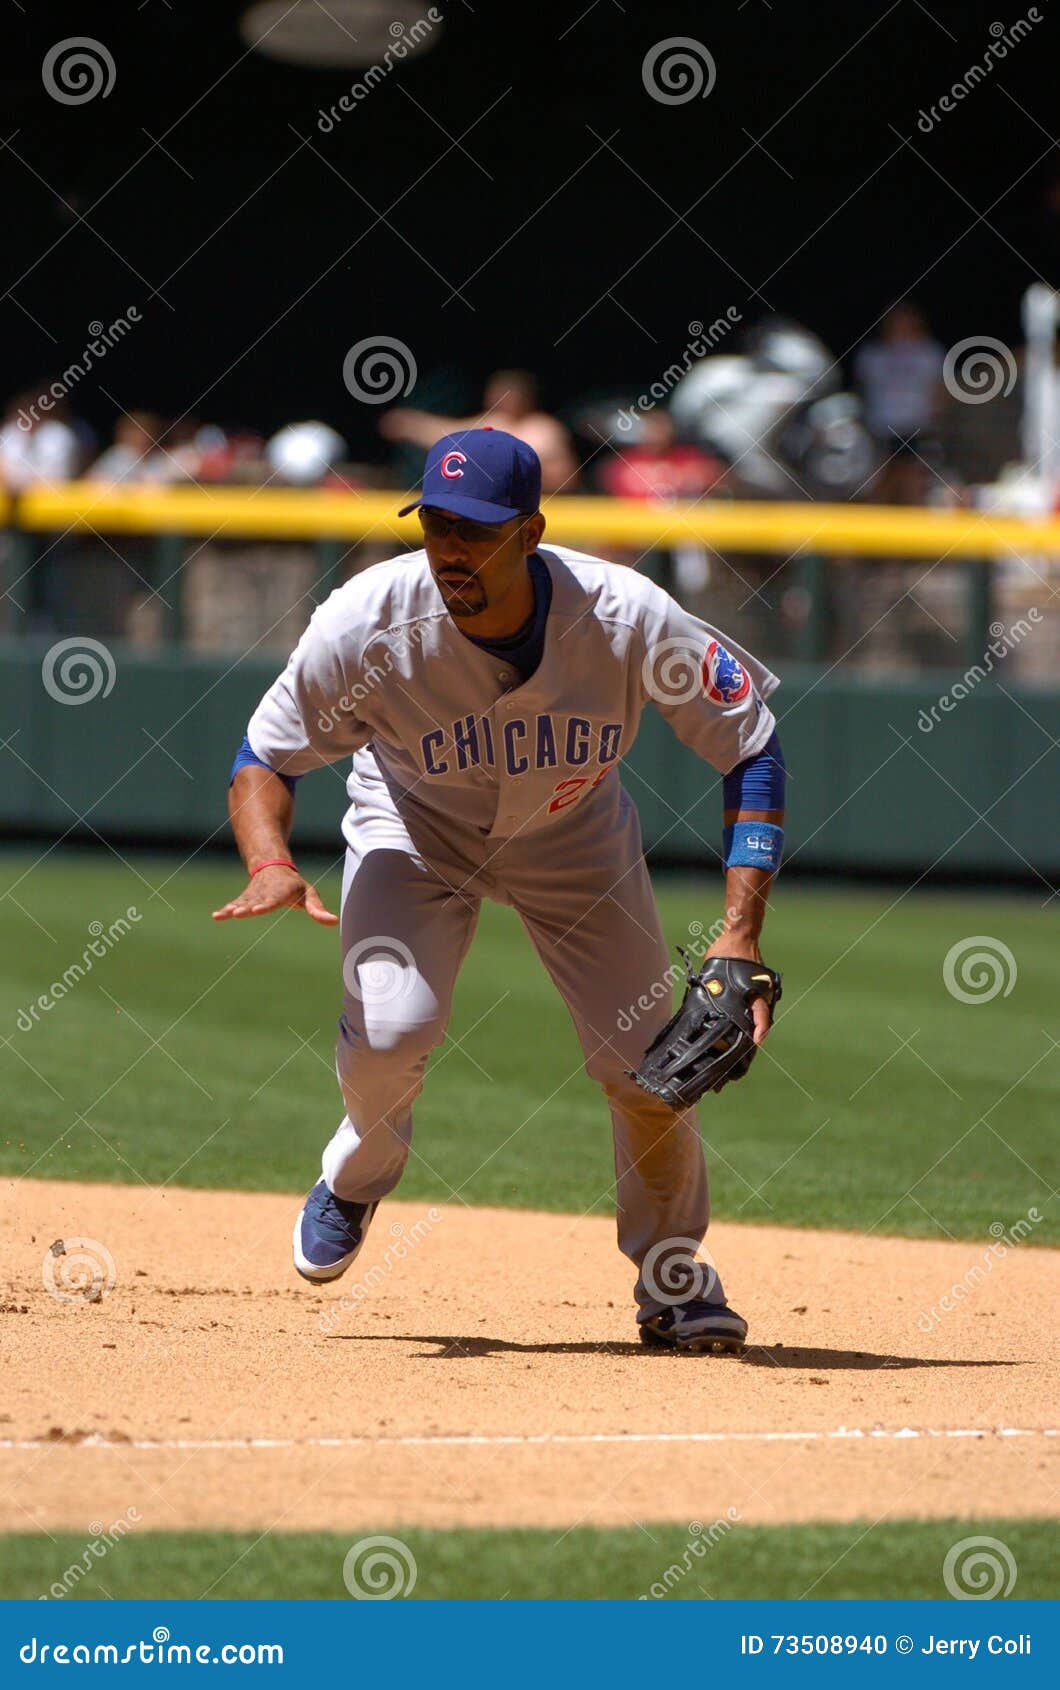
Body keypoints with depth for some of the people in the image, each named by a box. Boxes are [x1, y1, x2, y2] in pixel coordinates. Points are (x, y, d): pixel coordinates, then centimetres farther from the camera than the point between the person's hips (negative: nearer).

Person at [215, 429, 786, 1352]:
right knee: (392, 1025, -25)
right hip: (414, 829, -1)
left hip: (575, 838, 1)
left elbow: (753, 749, -20)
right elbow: (264, 756, -17)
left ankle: (670, 1275, 24)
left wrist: (741, 932, -29)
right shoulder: (368, 624, -32)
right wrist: (271, 864, -39)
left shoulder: (626, 618, -32)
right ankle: (357, 1178, 11)